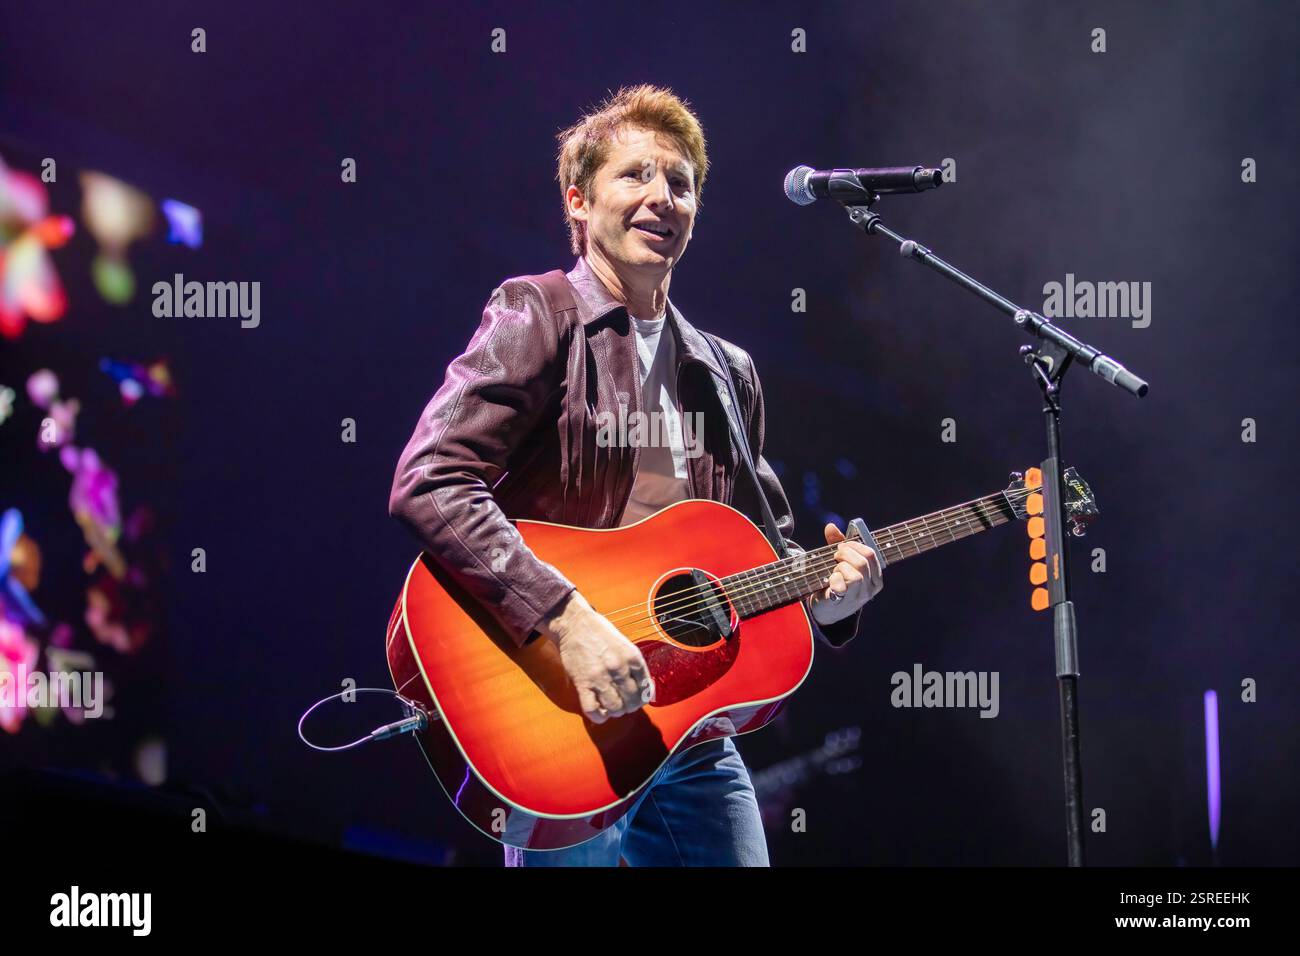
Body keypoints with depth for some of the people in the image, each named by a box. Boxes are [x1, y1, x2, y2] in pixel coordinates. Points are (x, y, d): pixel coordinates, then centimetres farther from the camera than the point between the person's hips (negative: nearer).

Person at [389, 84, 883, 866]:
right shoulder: (538, 318, -3)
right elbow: (429, 484, -17)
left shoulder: (727, 375, 17)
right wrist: (569, 619, -25)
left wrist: (820, 595, 0)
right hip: (558, 715, -6)